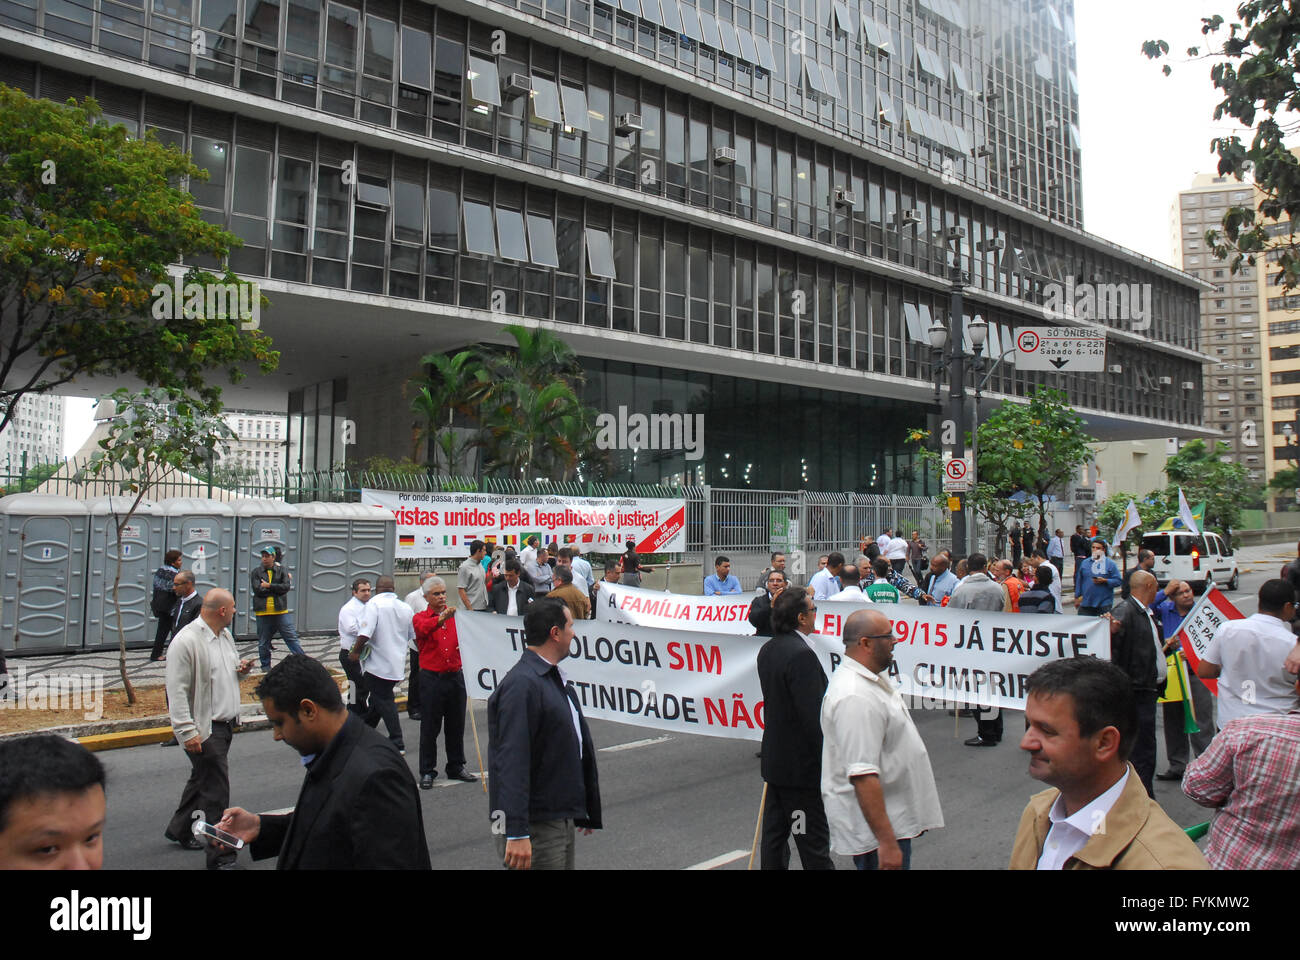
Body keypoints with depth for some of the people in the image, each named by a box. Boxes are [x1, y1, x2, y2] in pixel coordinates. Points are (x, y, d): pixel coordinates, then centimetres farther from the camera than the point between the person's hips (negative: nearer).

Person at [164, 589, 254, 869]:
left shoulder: (225, 635, 9)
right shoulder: (186, 641, -19)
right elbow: (177, 690, -20)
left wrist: (241, 669, 1)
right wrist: (187, 732, -23)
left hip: (225, 724, 9)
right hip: (204, 730, -9)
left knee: (201, 780, 24)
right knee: (216, 792, -5)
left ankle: (179, 830, 44)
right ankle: (221, 856, 4)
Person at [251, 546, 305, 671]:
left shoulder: (282, 571, 5)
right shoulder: (256, 572, 4)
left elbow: (286, 587, -10)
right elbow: (258, 590, -10)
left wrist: (269, 586, -14)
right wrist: (277, 588, -8)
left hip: (281, 611, -1)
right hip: (263, 613, 1)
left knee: (291, 638, -1)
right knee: (263, 642, 10)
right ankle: (266, 666, 24)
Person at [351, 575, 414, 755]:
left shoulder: (374, 604, -13)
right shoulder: (406, 608, 6)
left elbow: (365, 633, -24)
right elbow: (415, 635, 14)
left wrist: (356, 651, -9)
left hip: (378, 663, -7)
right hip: (398, 664, 7)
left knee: (383, 702, -1)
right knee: (379, 698, 20)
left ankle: (397, 744, -4)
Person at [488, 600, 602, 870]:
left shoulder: (557, 680, 13)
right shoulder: (521, 685, -20)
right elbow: (512, 762, -25)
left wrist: (589, 811, 27)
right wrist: (516, 833, -28)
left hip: (563, 820, 10)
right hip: (535, 827, -10)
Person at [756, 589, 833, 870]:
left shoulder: (768, 649, 6)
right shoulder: (801, 654, -23)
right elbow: (814, 715, -24)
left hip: (775, 759, 9)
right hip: (802, 763, -9)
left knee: (775, 831, 16)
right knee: (814, 837, 2)